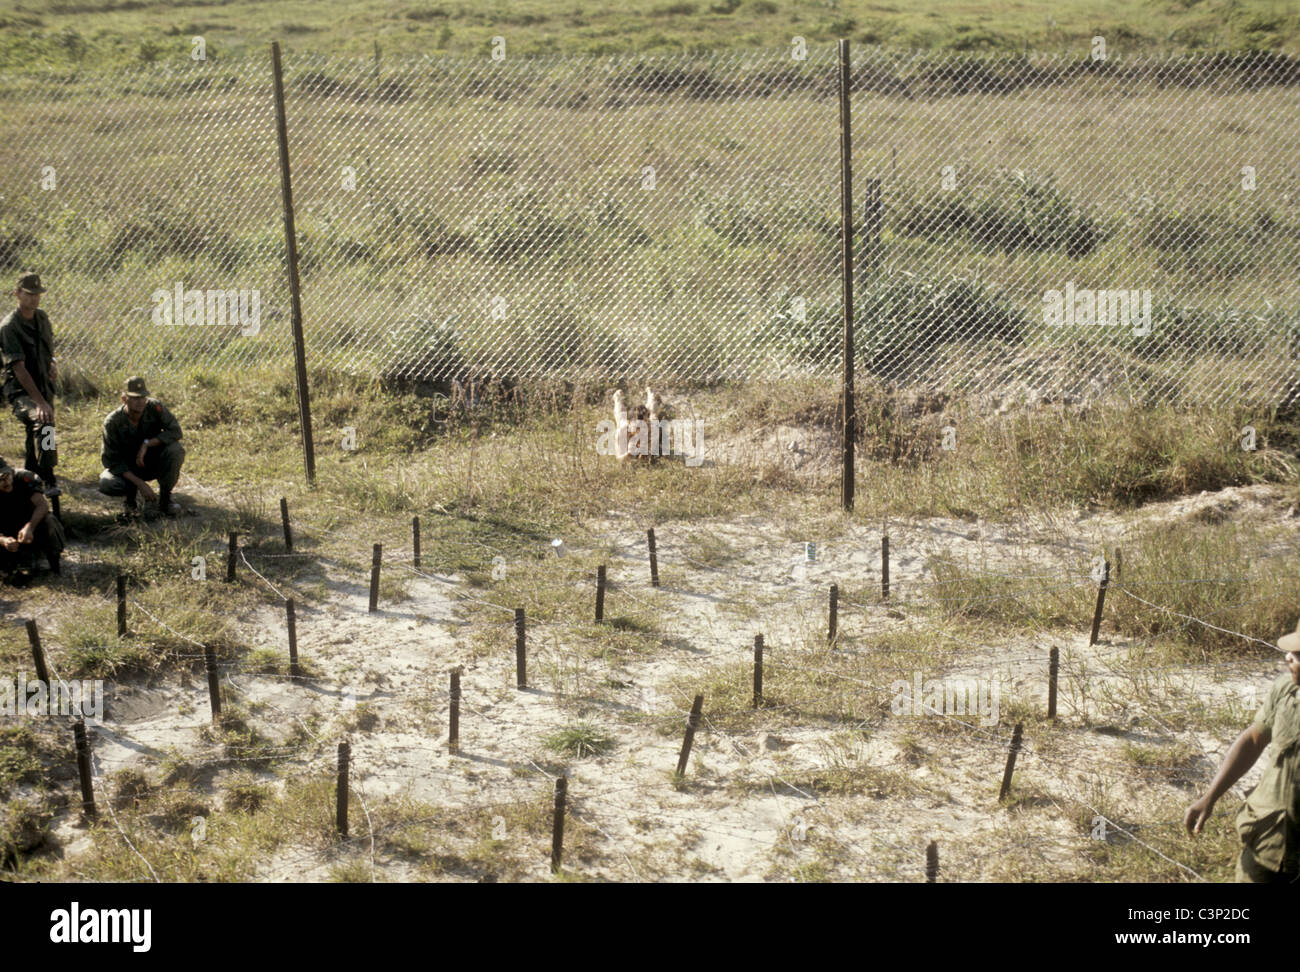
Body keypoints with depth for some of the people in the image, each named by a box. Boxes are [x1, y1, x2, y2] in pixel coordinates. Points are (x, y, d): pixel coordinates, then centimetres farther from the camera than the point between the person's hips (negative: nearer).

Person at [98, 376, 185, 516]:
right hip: (127, 468, -1)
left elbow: (175, 431, -23)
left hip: (154, 463, 1)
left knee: (175, 450, -30)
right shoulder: (112, 422, -22)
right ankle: (131, 492, 6)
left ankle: (165, 498, -10)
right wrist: (140, 483, -29)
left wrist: (146, 444, -33)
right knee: (107, 484, -32)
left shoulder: (155, 407, -20)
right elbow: (111, 460, -20)